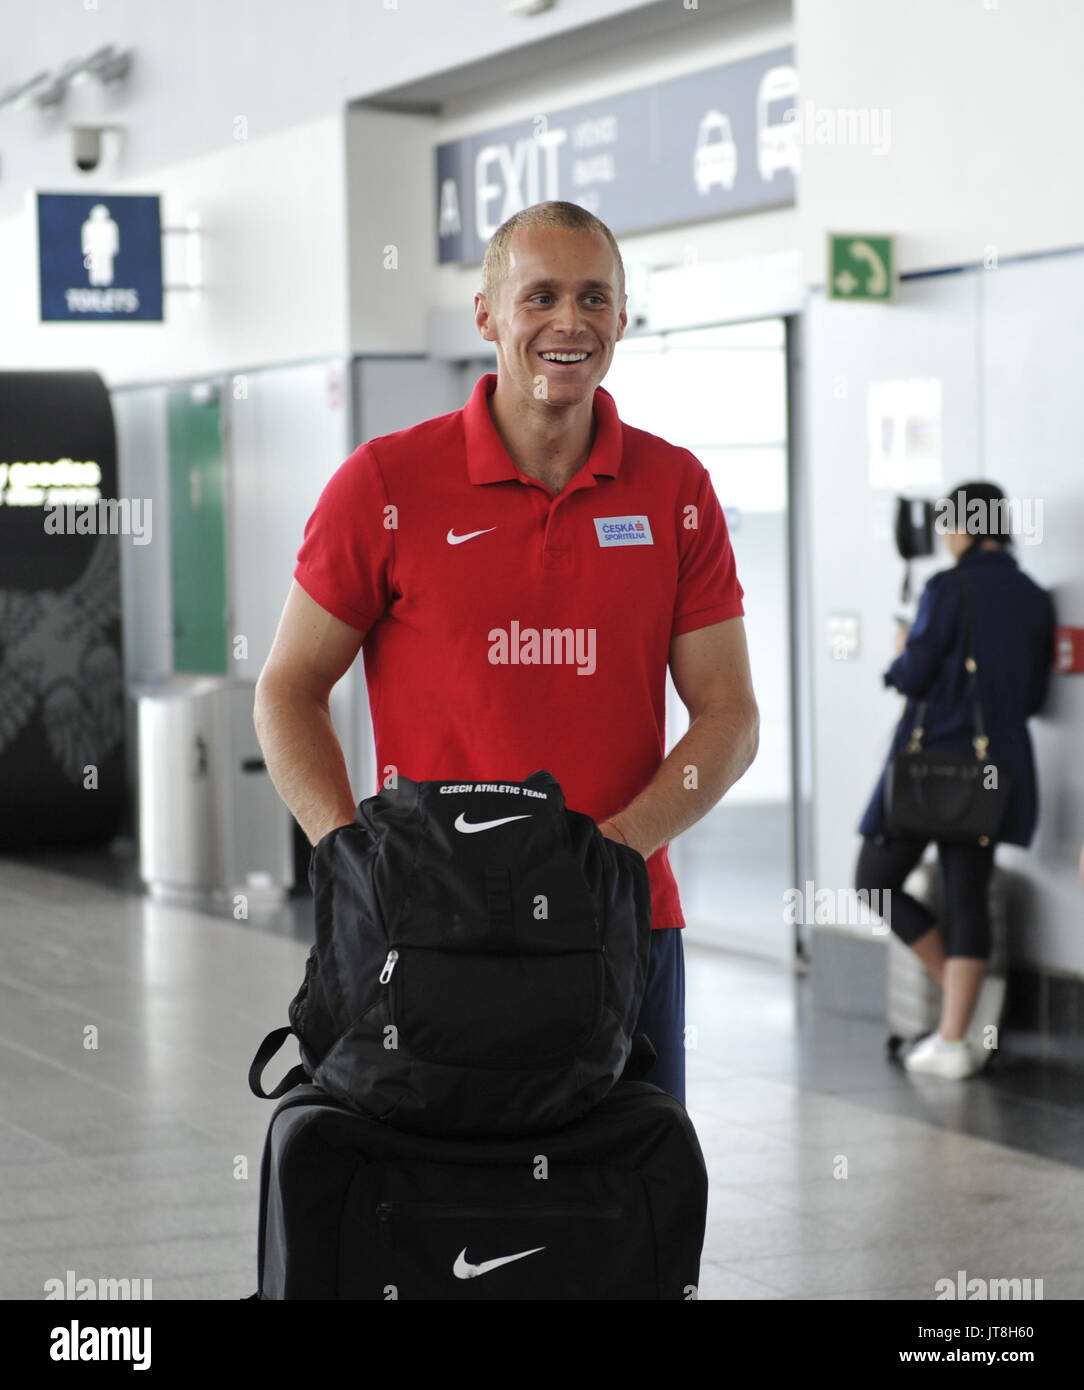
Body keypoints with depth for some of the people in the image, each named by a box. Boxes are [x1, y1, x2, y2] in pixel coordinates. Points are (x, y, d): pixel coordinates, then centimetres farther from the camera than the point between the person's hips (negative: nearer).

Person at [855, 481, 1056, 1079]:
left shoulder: (948, 589, -12)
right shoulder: (1036, 600, 6)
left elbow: (913, 676, -12)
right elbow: (1034, 695, 10)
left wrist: (902, 653, 8)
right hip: (998, 769, 6)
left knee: (875, 879, 8)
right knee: (967, 895, 7)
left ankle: (954, 1010, 4)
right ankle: (953, 1039, 3)